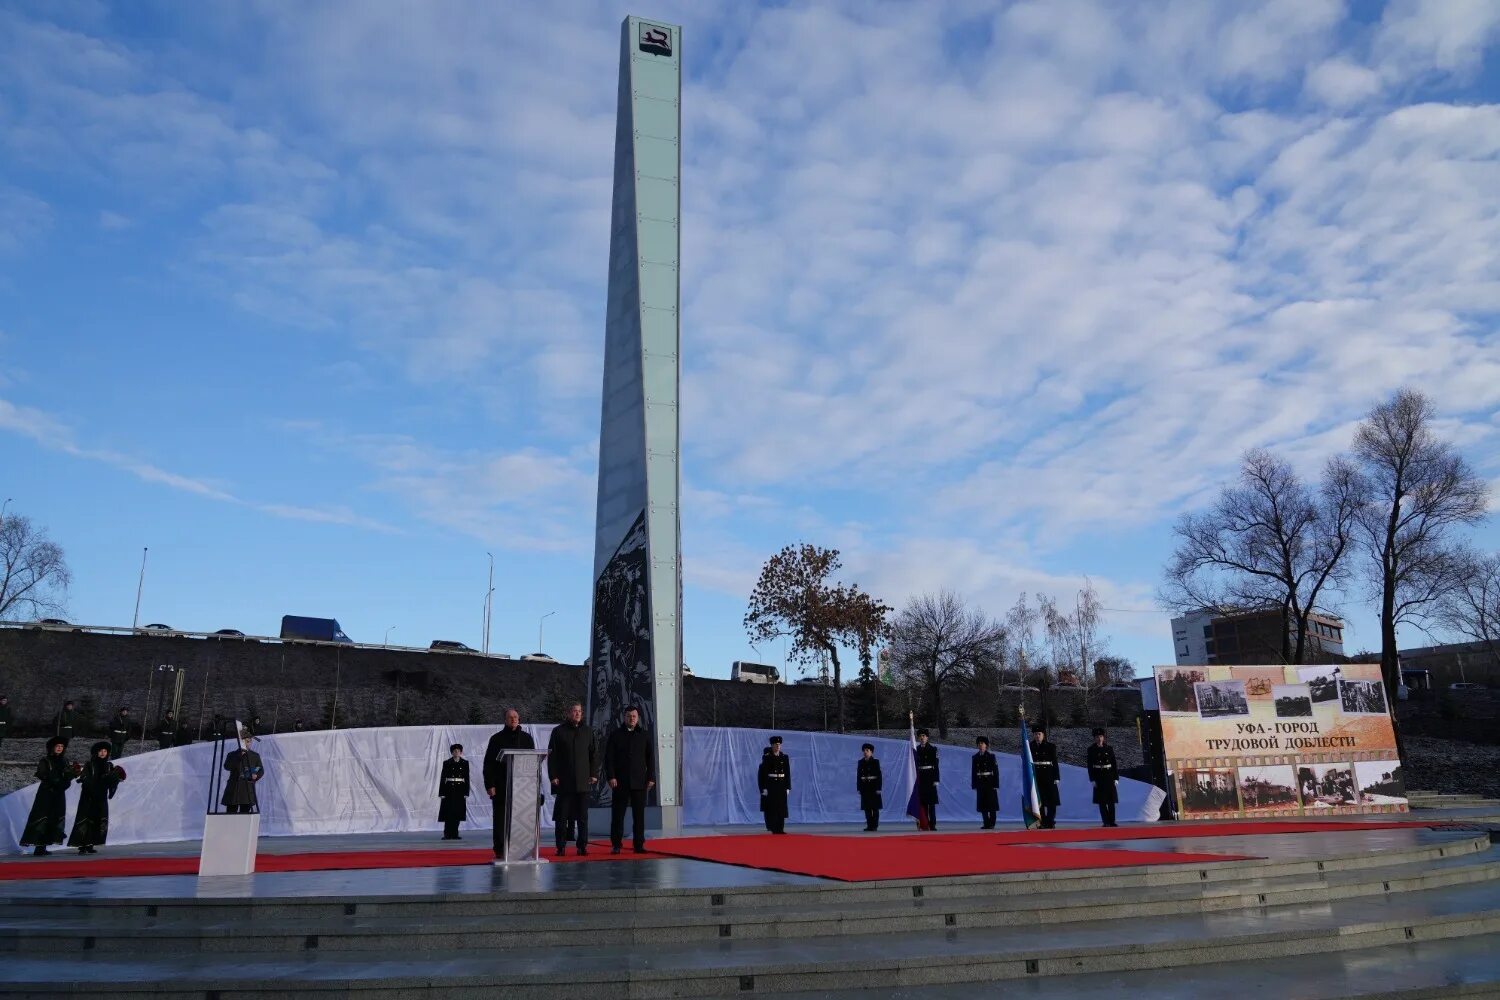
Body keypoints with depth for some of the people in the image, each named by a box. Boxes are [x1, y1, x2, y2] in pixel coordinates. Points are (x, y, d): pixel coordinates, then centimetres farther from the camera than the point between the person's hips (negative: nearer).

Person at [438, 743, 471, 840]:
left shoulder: (465, 763, 6)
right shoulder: (447, 763, 2)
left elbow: (467, 778, 6)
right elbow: (442, 778, 2)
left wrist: (466, 792, 0)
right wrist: (441, 793, -3)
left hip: (460, 790, 2)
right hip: (449, 789, -2)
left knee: (457, 813, 3)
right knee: (448, 813, -6)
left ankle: (454, 834, 9)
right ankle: (447, 834, -2)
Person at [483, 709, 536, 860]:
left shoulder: (526, 738, 10)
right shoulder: (496, 739, 4)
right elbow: (488, 764, 1)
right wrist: (489, 785, -8)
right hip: (501, 786, -2)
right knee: (501, 819, 1)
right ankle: (500, 850, 7)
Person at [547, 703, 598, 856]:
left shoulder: (588, 731, 11)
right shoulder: (559, 731, 3)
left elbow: (594, 754, 12)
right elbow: (551, 755, 1)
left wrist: (594, 774, 4)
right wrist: (553, 776, -7)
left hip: (583, 781, 2)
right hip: (563, 781, -2)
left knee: (583, 815, 4)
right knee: (562, 816, 1)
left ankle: (583, 846, 9)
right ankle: (561, 847, 8)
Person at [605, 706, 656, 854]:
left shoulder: (645, 736, 9)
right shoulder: (615, 735, 6)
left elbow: (650, 758, 10)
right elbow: (608, 758, 2)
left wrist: (651, 778, 2)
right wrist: (611, 776, -8)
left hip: (639, 781, 1)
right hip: (620, 781, -1)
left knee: (639, 814, 2)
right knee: (617, 815, 2)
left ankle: (639, 844, 8)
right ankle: (616, 845, 8)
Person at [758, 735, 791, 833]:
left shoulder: (785, 757, 6)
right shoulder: (767, 757, -5)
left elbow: (788, 773, 7)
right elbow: (762, 773, -8)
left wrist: (788, 787, 2)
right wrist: (763, 788, -13)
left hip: (781, 786, 4)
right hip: (770, 786, -4)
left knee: (781, 808, 3)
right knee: (771, 808, -2)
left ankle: (780, 828, 8)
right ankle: (773, 829, 4)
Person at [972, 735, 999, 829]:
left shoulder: (991, 756, -1)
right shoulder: (975, 757, 8)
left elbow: (995, 770, -4)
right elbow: (973, 772, 9)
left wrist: (996, 784, -10)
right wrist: (974, 785, 4)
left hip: (990, 782, -3)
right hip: (980, 783, 3)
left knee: (991, 804, -2)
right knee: (982, 804, 3)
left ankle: (992, 823, 4)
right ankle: (986, 823, 8)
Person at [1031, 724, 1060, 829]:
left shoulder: (1050, 747, 2)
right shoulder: (1030, 747, 7)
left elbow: (1055, 763, 1)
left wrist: (1056, 778, -5)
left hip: (1048, 777, -1)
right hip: (1035, 777, 1)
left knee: (1051, 801, -1)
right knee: (1038, 801, 1)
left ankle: (1050, 821, 7)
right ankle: (1043, 823, 6)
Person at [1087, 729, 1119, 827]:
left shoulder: (1109, 748, 6)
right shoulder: (1091, 750, 1)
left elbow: (1114, 764, 6)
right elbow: (1090, 765, -1)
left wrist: (1116, 778, 0)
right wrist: (1092, 779, -7)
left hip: (1110, 777, 2)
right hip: (1098, 777, -2)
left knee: (1111, 801, 3)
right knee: (1102, 801, -1)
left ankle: (1112, 821, 9)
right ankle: (1106, 822, 3)